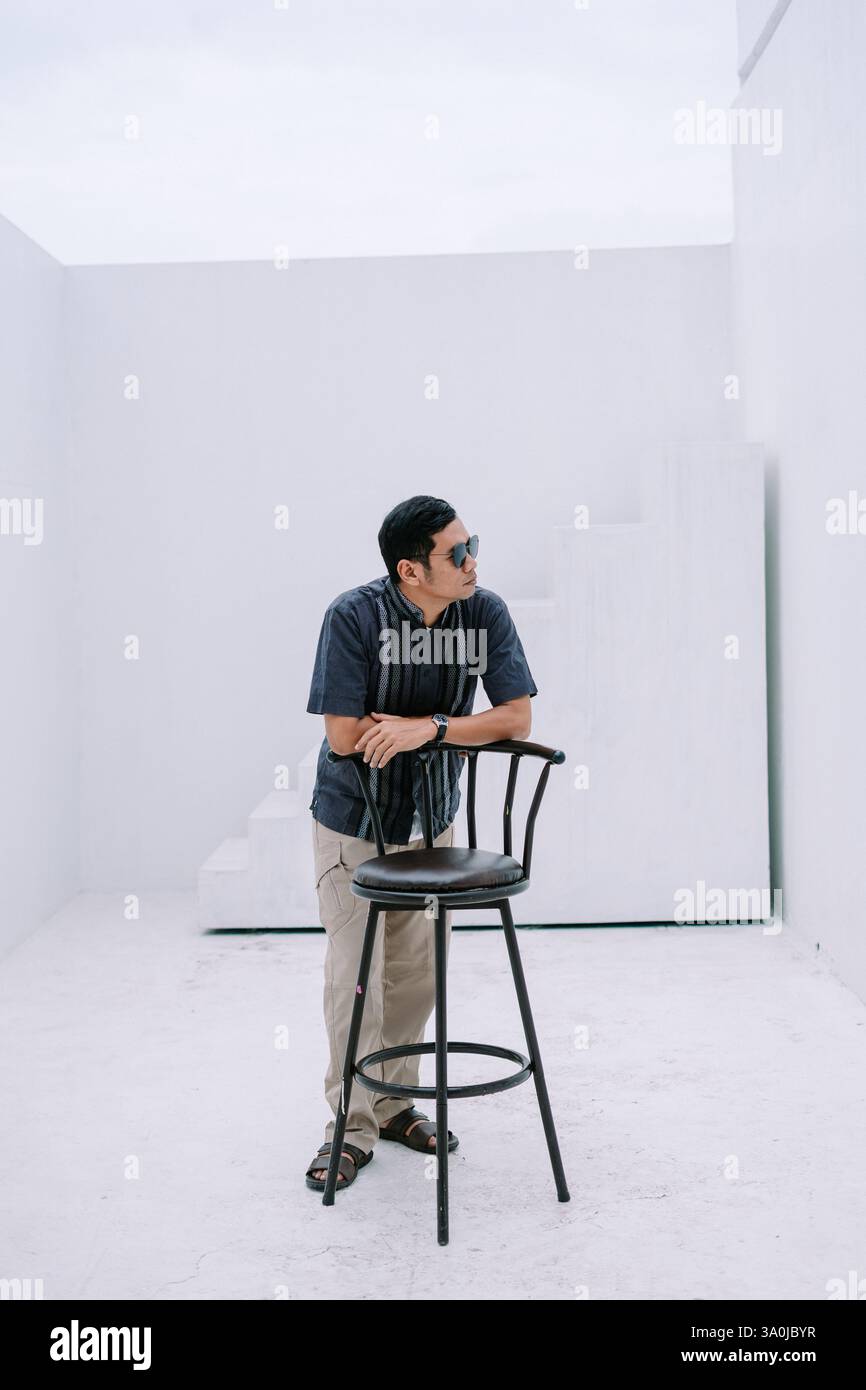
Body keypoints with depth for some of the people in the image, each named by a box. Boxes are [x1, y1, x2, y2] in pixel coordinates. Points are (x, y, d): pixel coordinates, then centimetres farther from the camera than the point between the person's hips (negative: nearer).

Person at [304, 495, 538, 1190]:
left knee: (418, 973, 13)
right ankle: (353, 1122, 15)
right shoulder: (354, 615, -23)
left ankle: (396, 1101, 31)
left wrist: (427, 726, -30)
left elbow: (517, 719, -16)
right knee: (354, 976, 0)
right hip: (352, 822, -3)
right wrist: (457, 733, -19)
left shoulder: (486, 612, -13)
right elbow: (345, 734, -26)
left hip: (431, 820, 4)